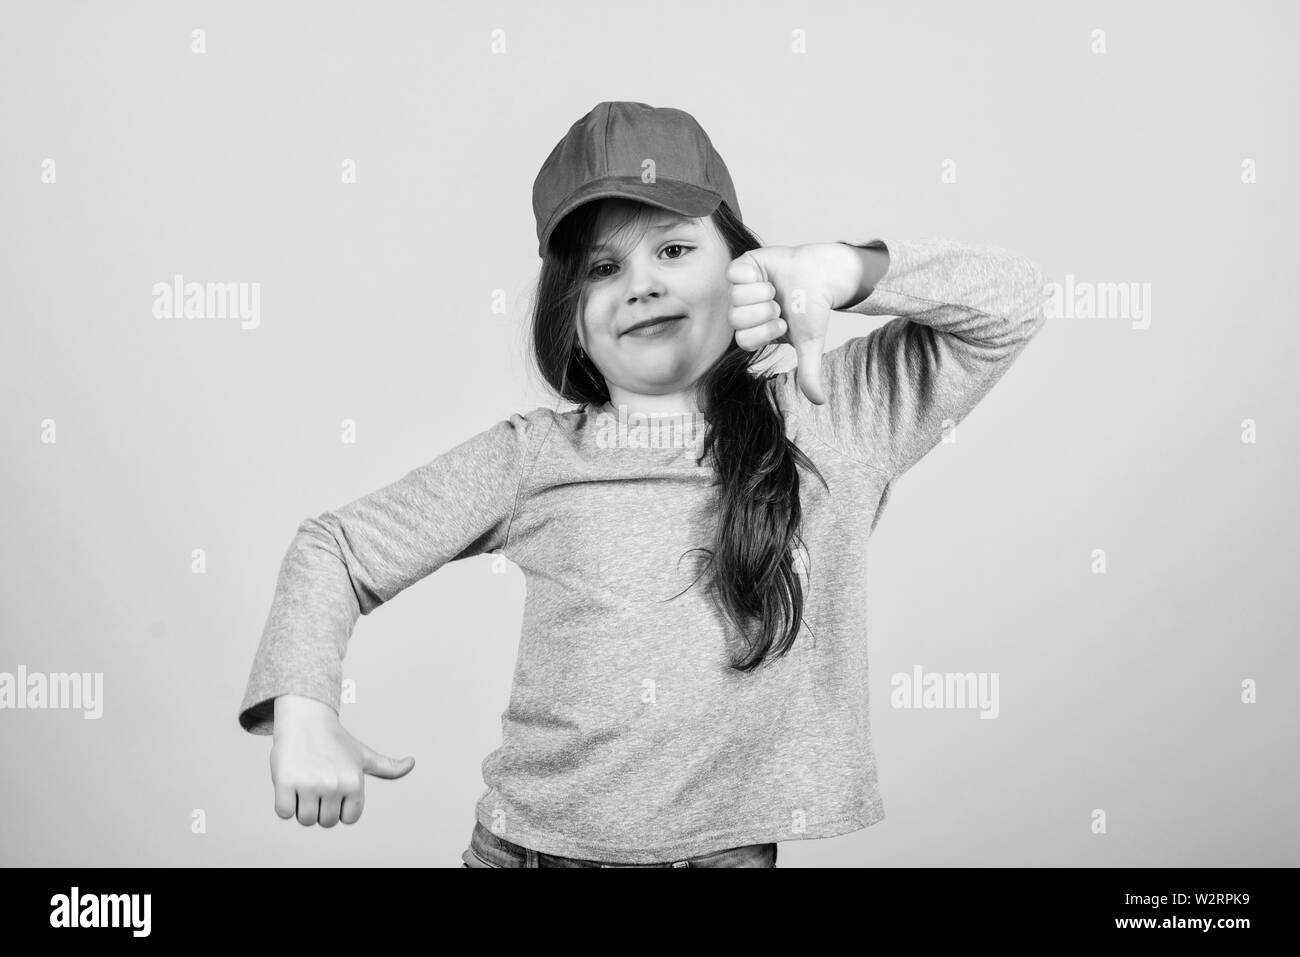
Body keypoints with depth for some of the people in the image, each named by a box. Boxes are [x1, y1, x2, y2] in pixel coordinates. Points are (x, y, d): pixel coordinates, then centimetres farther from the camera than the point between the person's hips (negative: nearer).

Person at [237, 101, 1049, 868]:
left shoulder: (830, 423, -2)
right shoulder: (532, 458, -3)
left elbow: (1013, 302, -4)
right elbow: (335, 549, 4)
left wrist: (841, 269, -18)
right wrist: (304, 715, -11)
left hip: (734, 850, 0)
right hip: (531, 844, 1)